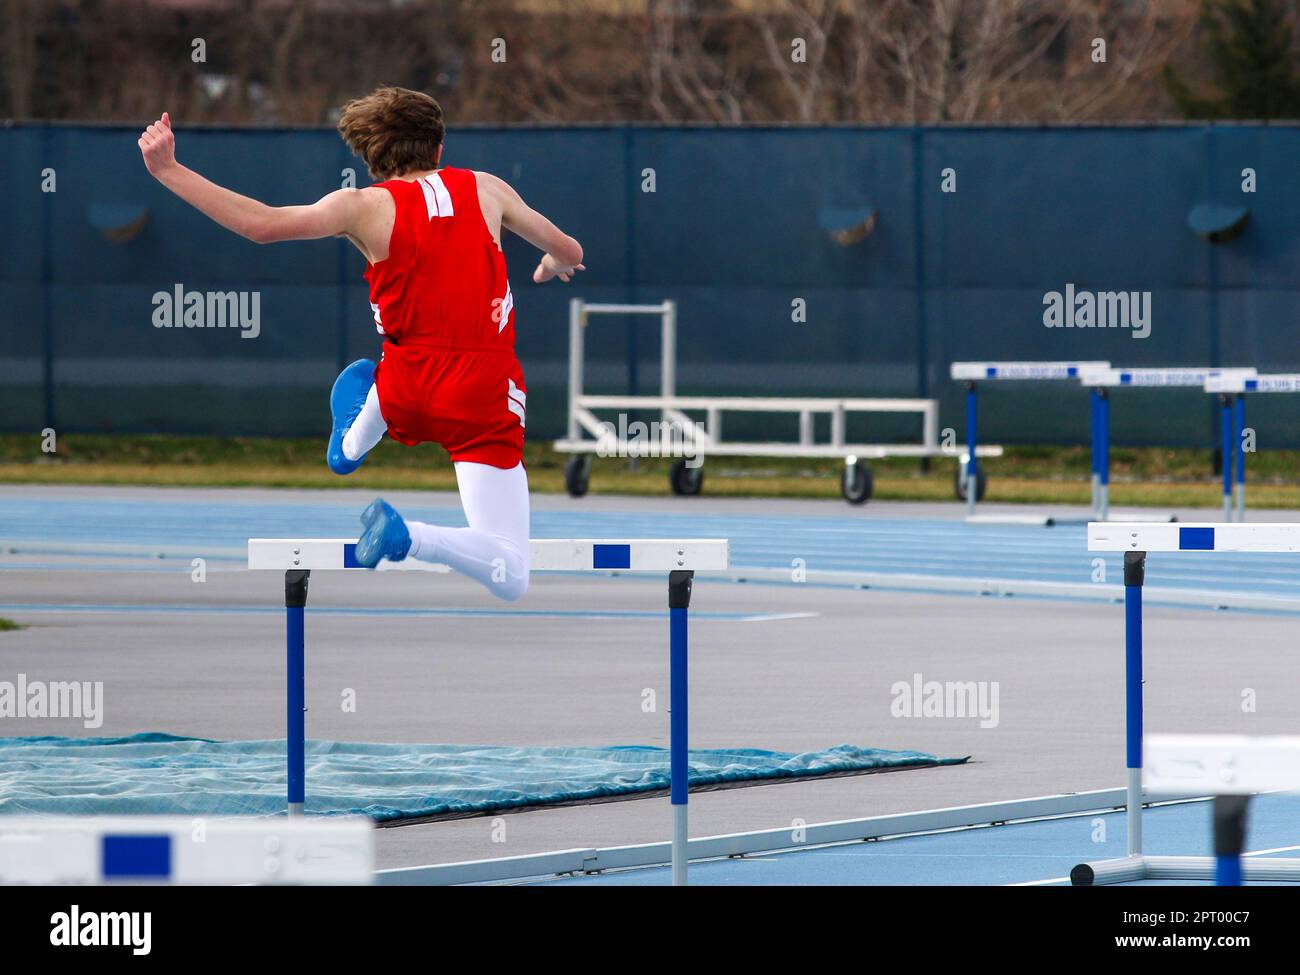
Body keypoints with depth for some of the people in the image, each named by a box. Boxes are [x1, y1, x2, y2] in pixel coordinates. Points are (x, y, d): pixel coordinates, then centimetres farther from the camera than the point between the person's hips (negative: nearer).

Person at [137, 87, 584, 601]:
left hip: (404, 388, 2)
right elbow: (569, 253, 21)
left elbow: (262, 224, -14)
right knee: (510, 578, -10)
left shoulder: (366, 206, 0)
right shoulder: (487, 189, 7)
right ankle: (408, 536, -30)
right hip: (486, 395, -2)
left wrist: (167, 171, -7)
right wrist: (555, 266, 47)